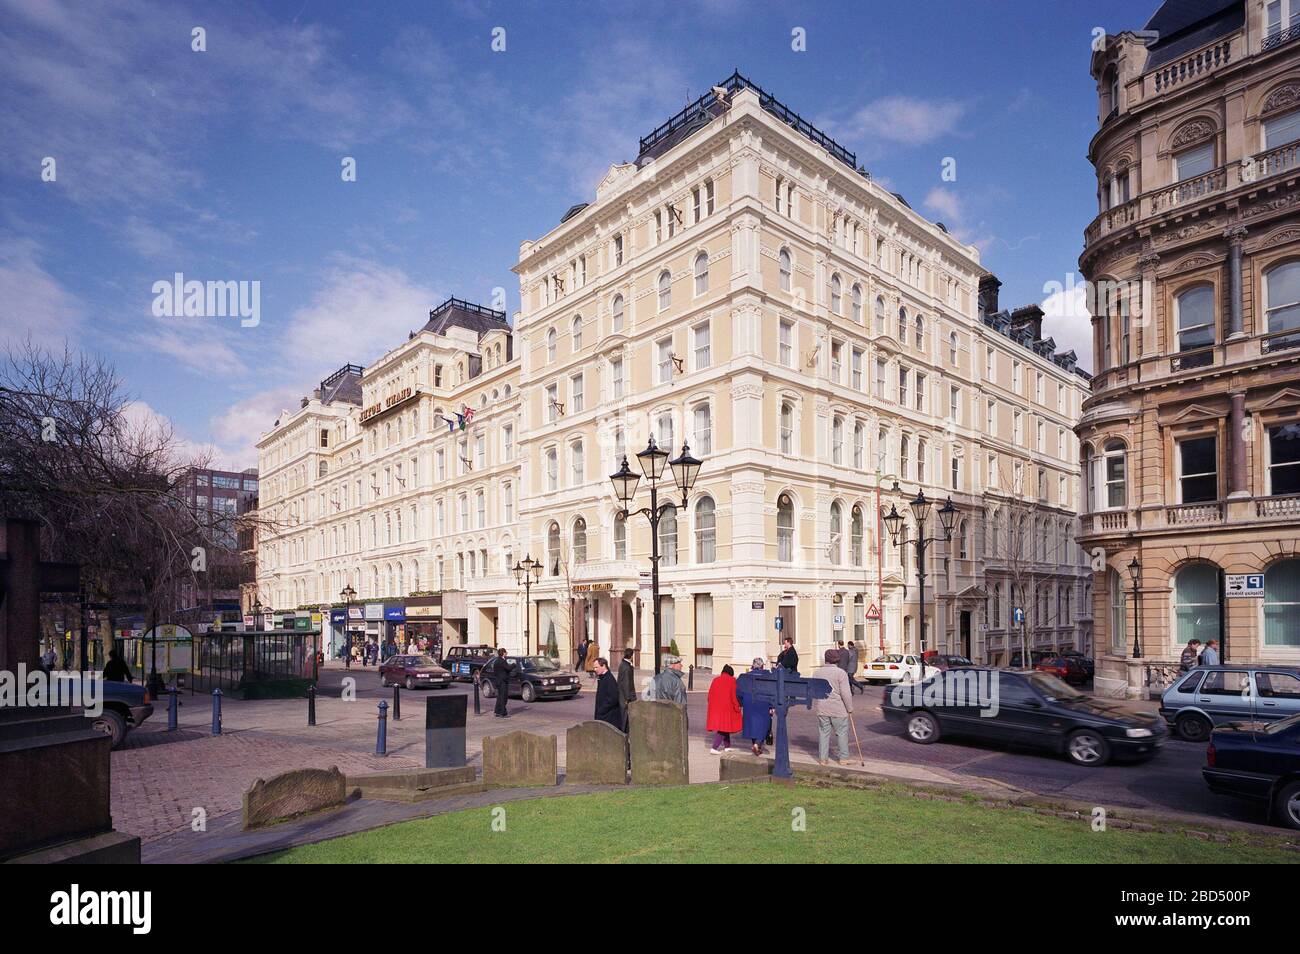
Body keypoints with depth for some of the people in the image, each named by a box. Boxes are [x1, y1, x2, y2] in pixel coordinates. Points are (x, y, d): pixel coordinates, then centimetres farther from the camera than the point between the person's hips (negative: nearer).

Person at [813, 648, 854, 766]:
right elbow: (846, 693, -14)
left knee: (823, 733, 11)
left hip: (821, 708, 4)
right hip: (838, 709, -4)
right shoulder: (840, 673, -12)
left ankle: (822, 758, 14)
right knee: (842, 732, 10)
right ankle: (842, 758, 16)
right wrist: (850, 709, -4)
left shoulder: (817, 672, 5)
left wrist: (815, 706, 20)